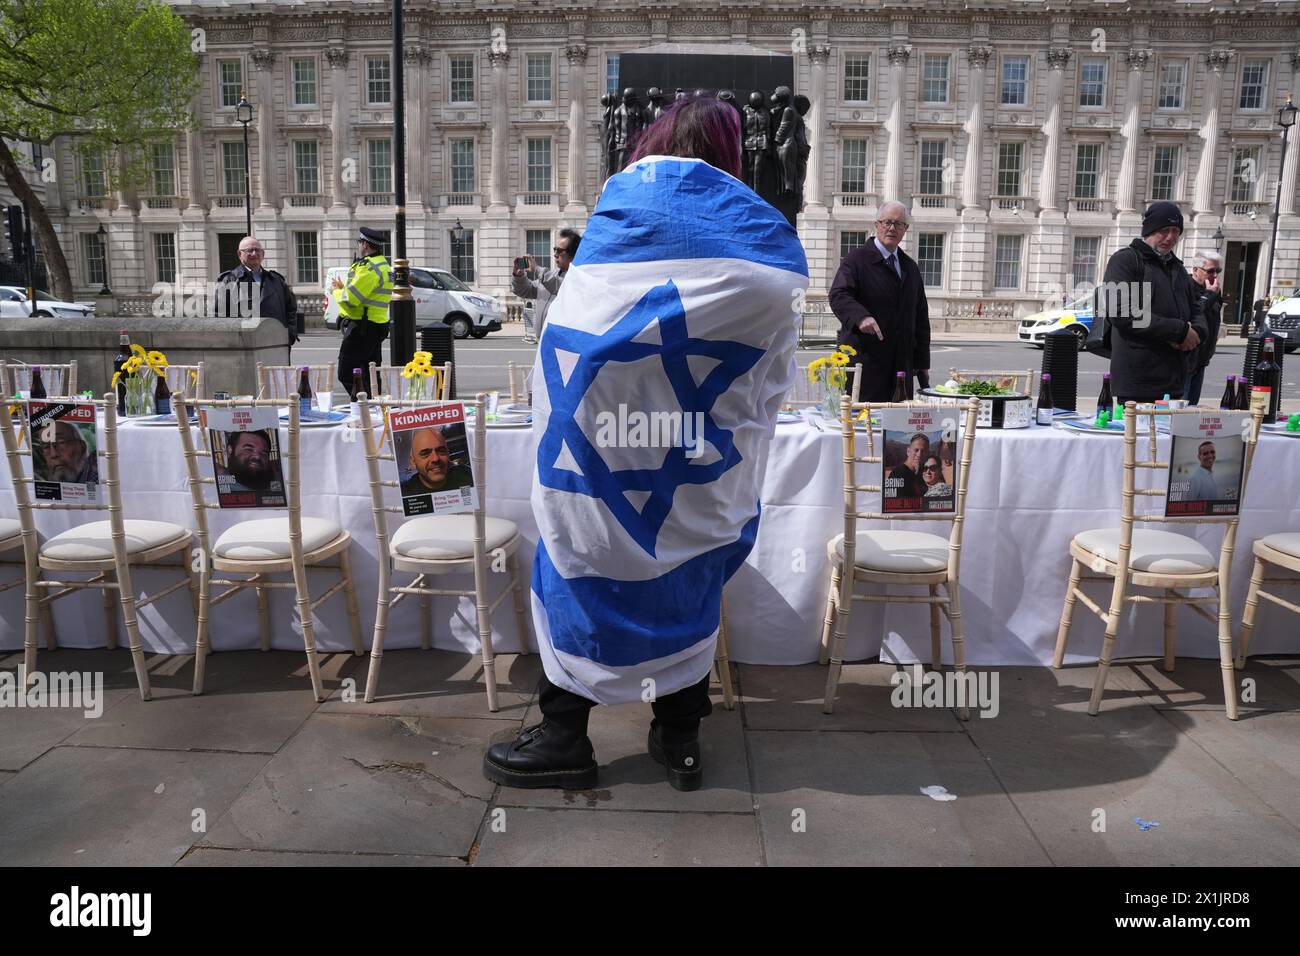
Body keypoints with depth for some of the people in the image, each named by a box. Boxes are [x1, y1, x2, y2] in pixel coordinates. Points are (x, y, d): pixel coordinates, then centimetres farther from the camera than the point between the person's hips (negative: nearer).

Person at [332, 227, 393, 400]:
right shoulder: (383, 265, 17)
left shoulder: (369, 268, -17)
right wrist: (343, 288, 13)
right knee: (369, 373, 15)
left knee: (347, 373, -9)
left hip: (362, 328, -10)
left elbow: (350, 299, -21)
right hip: (376, 326, 10)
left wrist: (335, 291, -1)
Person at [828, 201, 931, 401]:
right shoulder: (856, 260, 1)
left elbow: (921, 318, 20)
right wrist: (861, 316, -34)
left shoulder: (910, 268, 20)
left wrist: (922, 362, 16)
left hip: (901, 365, 6)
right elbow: (838, 295, -15)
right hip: (863, 360, -6)